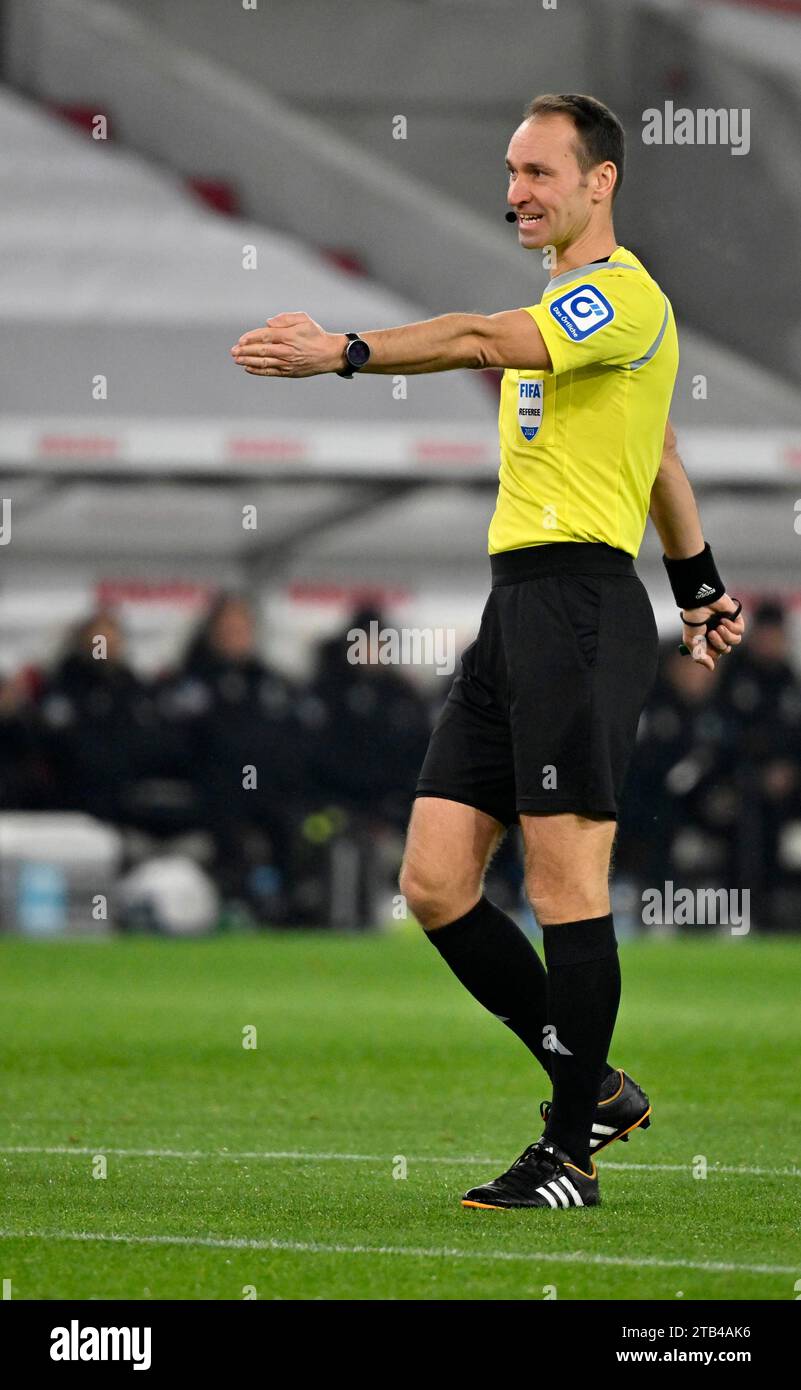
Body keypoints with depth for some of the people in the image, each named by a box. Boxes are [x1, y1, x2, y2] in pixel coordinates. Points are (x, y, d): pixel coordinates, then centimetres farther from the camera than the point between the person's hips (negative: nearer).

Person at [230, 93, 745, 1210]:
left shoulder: (623, 293, -8)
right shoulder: (571, 303, 23)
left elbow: (483, 341, -27)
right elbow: (661, 458, 34)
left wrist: (344, 352, -37)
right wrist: (699, 586, 41)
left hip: (578, 604, -10)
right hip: (516, 605, 10)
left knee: (564, 881, -9)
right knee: (436, 882, 3)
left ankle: (572, 1151, -3)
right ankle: (591, 1088, 14)